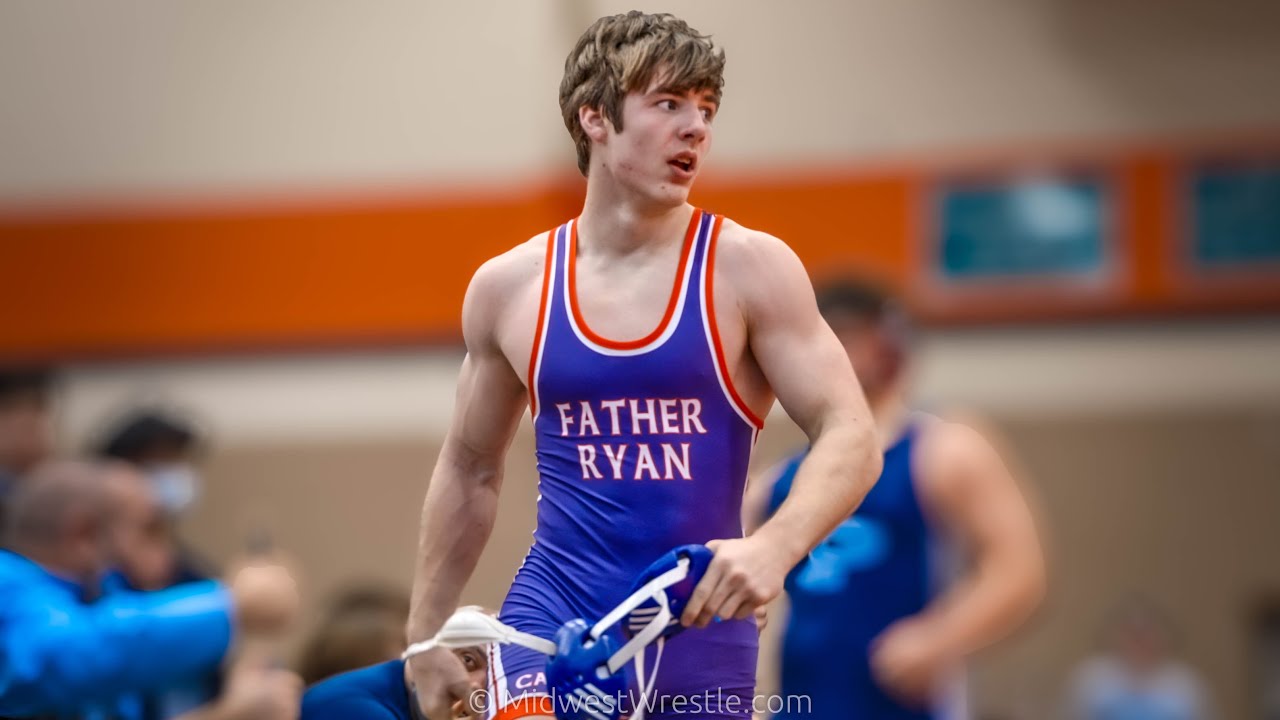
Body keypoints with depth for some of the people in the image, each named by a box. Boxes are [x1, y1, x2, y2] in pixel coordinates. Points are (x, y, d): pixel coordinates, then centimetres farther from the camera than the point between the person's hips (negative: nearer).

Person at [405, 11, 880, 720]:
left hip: (699, 628, 0)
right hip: (553, 612, 0)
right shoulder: (508, 287, 4)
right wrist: (425, 634, 17)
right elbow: (468, 470, 17)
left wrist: (774, 547, -27)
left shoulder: (749, 269, -2)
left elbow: (850, 436, -8)